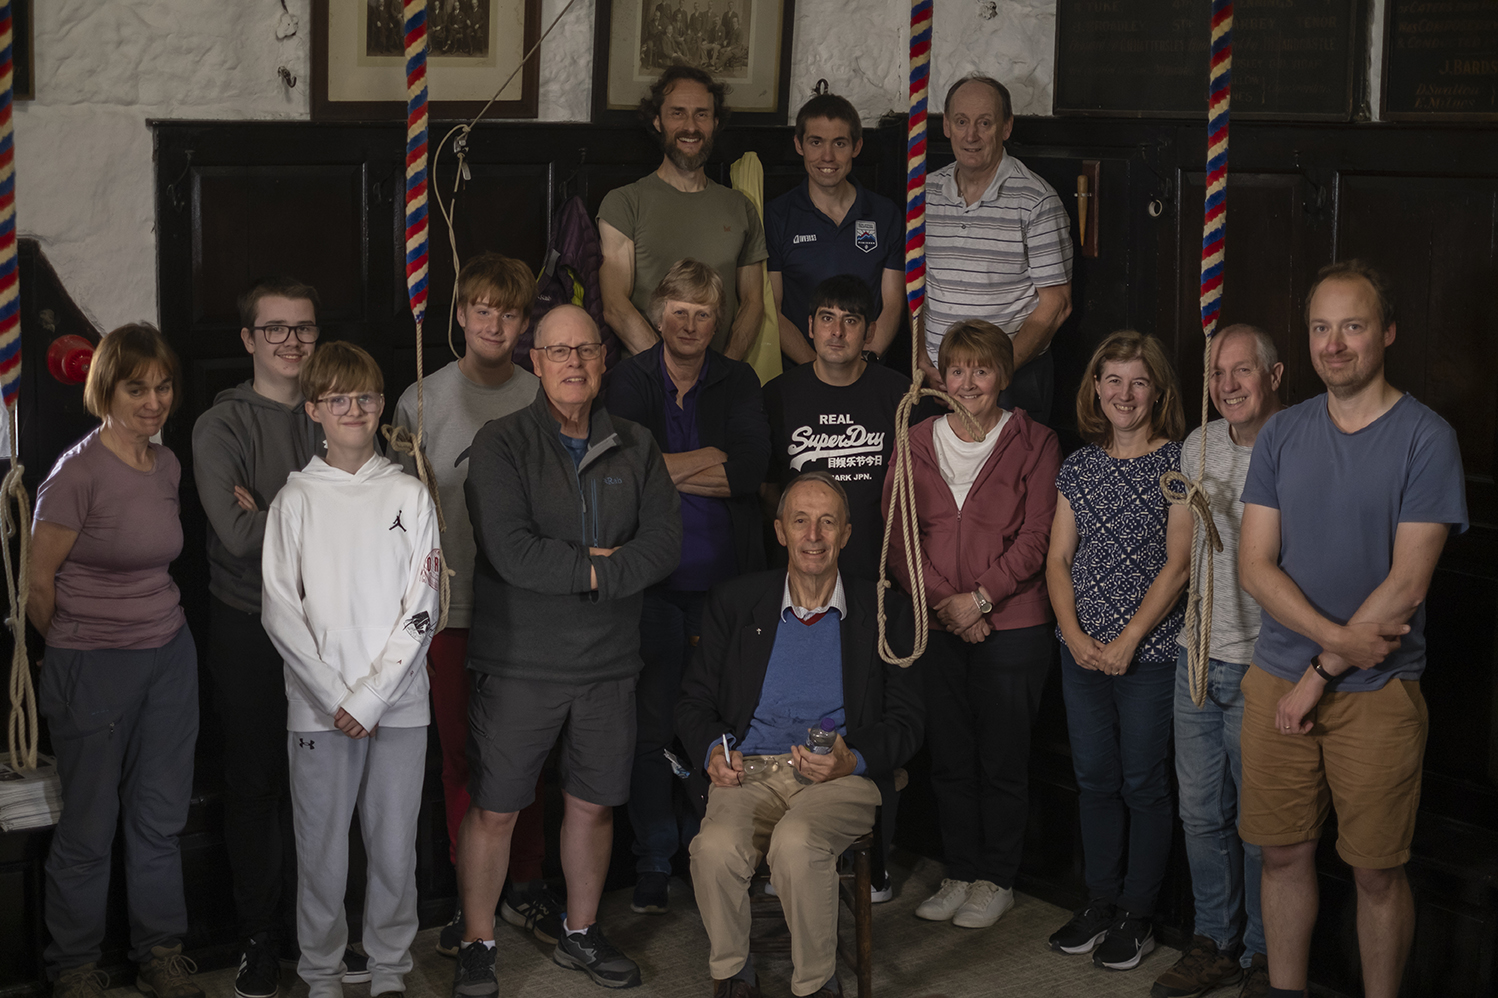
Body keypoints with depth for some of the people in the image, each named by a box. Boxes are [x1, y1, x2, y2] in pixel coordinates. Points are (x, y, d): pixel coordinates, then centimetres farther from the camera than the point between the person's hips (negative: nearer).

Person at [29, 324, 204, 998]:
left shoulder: (167, 465, 6)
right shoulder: (78, 473, -16)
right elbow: (39, 582, -8)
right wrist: (74, 652, 5)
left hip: (170, 657, 6)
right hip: (94, 668, -6)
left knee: (160, 819, 13)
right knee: (89, 829, 6)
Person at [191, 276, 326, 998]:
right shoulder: (222, 426, -6)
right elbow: (238, 533, -18)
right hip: (248, 631, -3)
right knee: (254, 787, 5)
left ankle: (307, 926, 21)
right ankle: (259, 938, 17)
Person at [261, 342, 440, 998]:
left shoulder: (410, 496, 5)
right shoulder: (296, 500, 4)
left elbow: (422, 609, -1)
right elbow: (279, 610, -1)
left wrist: (370, 695, -9)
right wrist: (333, 697, -10)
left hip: (398, 702, 1)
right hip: (319, 708, 0)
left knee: (394, 846, 5)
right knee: (321, 850, 3)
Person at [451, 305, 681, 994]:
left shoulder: (635, 449, 7)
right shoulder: (501, 444, -6)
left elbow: (665, 543, -4)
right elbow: (510, 552, -18)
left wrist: (579, 569, -15)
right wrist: (597, 567, -11)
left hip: (609, 661, 4)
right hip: (519, 662, -4)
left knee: (593, 803, 13)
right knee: (494, 808, 2)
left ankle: (581, 934, 30)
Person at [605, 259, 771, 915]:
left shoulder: (737, 383, 9)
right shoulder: (629, 383, 5)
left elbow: (753, 466, -7)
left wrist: (671, 468, -10)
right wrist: (715, 461, -12)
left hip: (725, 582, 2)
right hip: (654, 583, -1)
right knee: (652, 729, -1)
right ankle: (653, 867, 9)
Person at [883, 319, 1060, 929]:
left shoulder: (1032, 443, 0)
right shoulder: (917, 444, 9)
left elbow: (1035, 538, -6)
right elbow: (898, 535, 3)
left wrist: (979, 597, -14)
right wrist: (945, 600, -10)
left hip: (1012, 625, -3)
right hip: (936, 626, 3)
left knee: (1002, 760, 3)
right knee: (949, 759, 10)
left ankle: (997, 880, 16)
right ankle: (960, 873, 22)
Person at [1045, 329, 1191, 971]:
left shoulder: (1177, 463, -6)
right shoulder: (1080, 465, 9)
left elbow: (1178, 563, -10)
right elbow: (1058, 558, 8)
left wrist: (1127, 641, -13)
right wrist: (1074, 635, -6)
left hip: (1149, 651, -5)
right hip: (1082, 650, 5)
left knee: (1143, 783, 4)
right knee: (1094, 778, 12)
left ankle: (1137, 916, 15)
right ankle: (1100, 901, 25)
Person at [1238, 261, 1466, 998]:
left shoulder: (1425, 438, -7)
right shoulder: (1282, 434, 6)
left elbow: (1406, 584, -12)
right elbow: (1255, 564, 0)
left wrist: (1321, 673, -11)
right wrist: (1338, 637, -14)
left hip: (1377, 692, -3)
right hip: (1276, 682, 4)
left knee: (1376, 872, 4)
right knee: (1284, 854, 11)